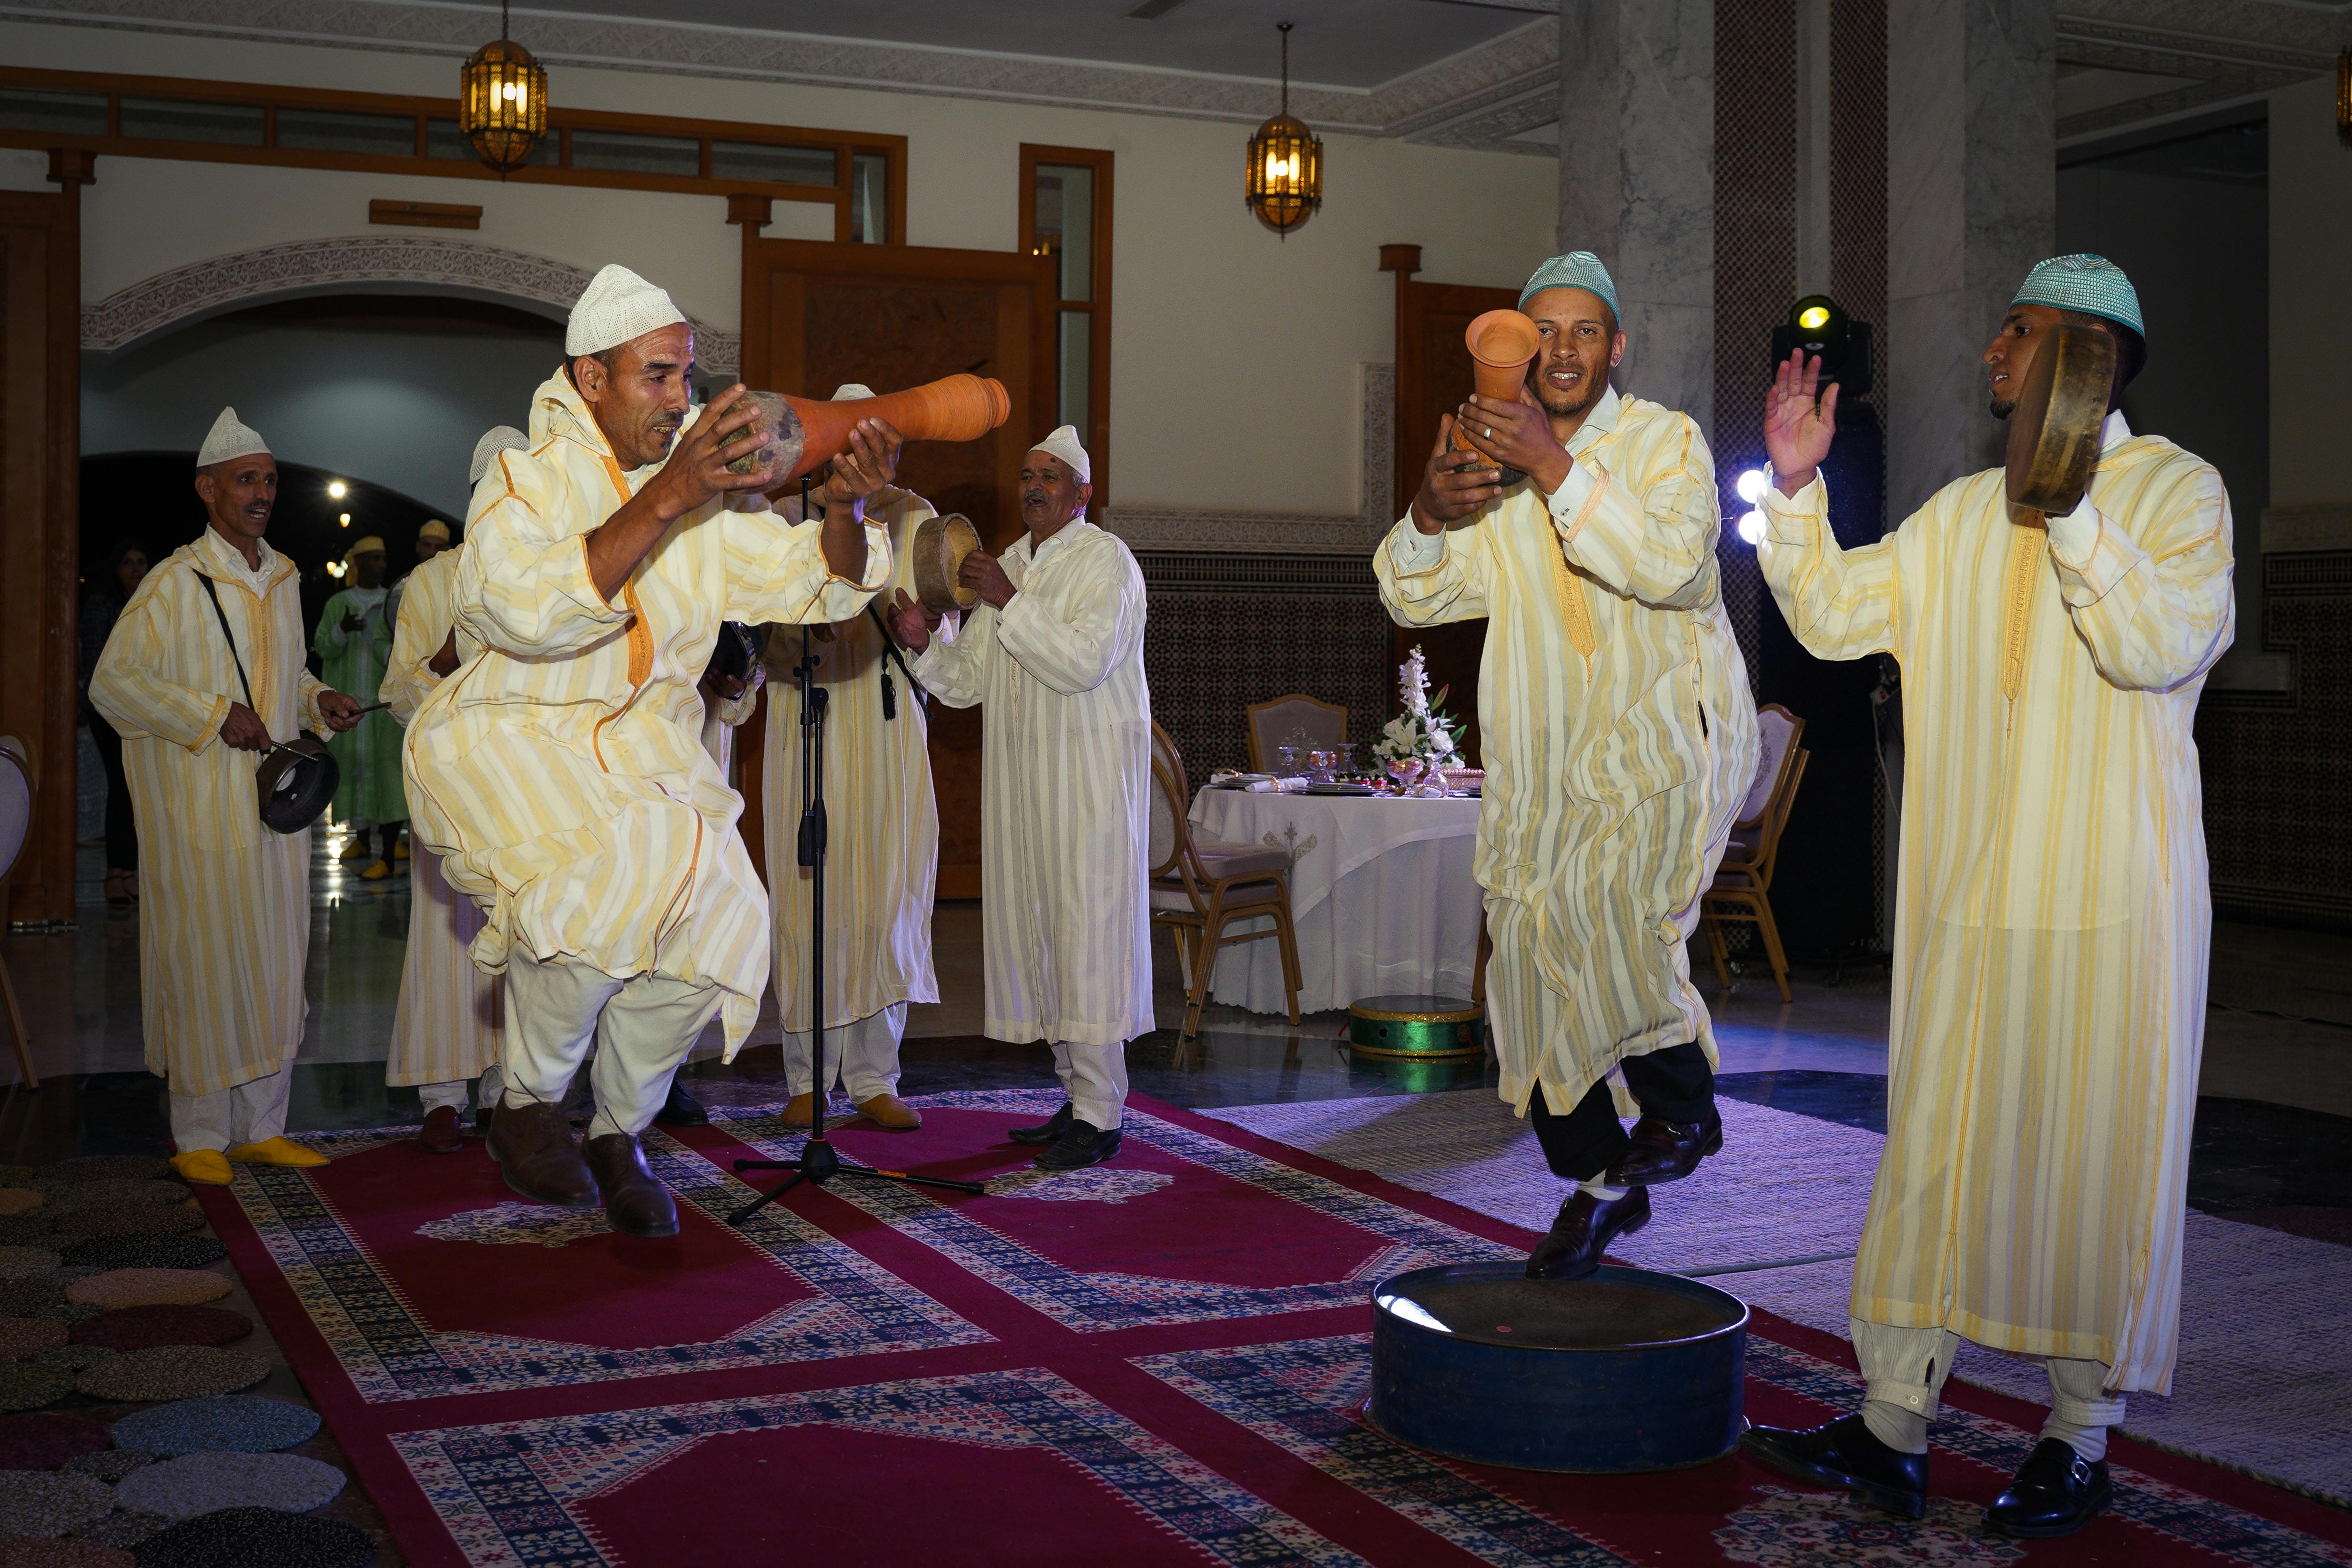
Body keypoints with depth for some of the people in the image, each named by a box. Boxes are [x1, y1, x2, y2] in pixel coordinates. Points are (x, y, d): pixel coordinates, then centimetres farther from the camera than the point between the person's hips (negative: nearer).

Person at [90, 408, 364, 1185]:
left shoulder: (283, 577, 12)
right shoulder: (174, 584, -9)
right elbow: (111, 682, -10)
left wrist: (318, 699, 4)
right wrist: (212, 715, -18)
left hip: (275, 800, 7)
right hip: (200, 807, -6)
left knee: (274, 960, 9)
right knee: (204, 961, -3)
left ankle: (261, 1127, 18)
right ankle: (200, 1135, 8)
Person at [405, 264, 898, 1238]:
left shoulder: (709, 500, 5)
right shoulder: (524, 481, -10)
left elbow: (818, 583, 1)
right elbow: (529, 612, -30)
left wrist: (851, 508, -20)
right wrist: (662, 501, -34)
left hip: (642, 752, 5)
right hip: (511, 742, -5)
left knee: (713, 914, -15)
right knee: (600, 877, -32)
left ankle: (621, 1134, 8)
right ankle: (526, 1104, -7)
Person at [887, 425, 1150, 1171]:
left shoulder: (1105, 559, -4)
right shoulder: (1006, 566, 17)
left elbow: (1084, 663, -17)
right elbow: (969, 681, 15)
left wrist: (1011, 603, -17)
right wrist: (925, 644, -3)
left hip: (1092, 771, -7)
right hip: (1021, 772, 7)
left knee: (1085, 926, -9)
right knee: (1034, 922, 4)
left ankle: (1100, 1114, -6)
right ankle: (1077, 1094, 11)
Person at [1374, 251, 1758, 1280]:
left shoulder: (1665, 441, 0)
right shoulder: (1493, 463, 12)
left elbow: (1673, 563, -18)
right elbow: (1415, 598, 6)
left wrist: (1562, 473, -26)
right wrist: (1427, 516, -15)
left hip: (1666, 738, -4)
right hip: (1546, 759, 5)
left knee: (1604, 906, -29)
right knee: (1531, 954, 2)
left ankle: (1684, 1103, -4)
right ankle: (1597, 1183, 20)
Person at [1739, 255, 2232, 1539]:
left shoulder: (2175, 489, -1)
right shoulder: (1961, 515, 16)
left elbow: (2157, 645, -16)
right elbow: (1835, 615, 12)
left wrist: (2070, 505, -22)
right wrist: (1794, 486, 2)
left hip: (2111, 903, -5)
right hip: (1964, 901, 5)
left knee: (2090, 1166, 2)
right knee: (1930, 1154, 5)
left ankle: (2078, 1444, 15)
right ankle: (1891, 1433, 11)